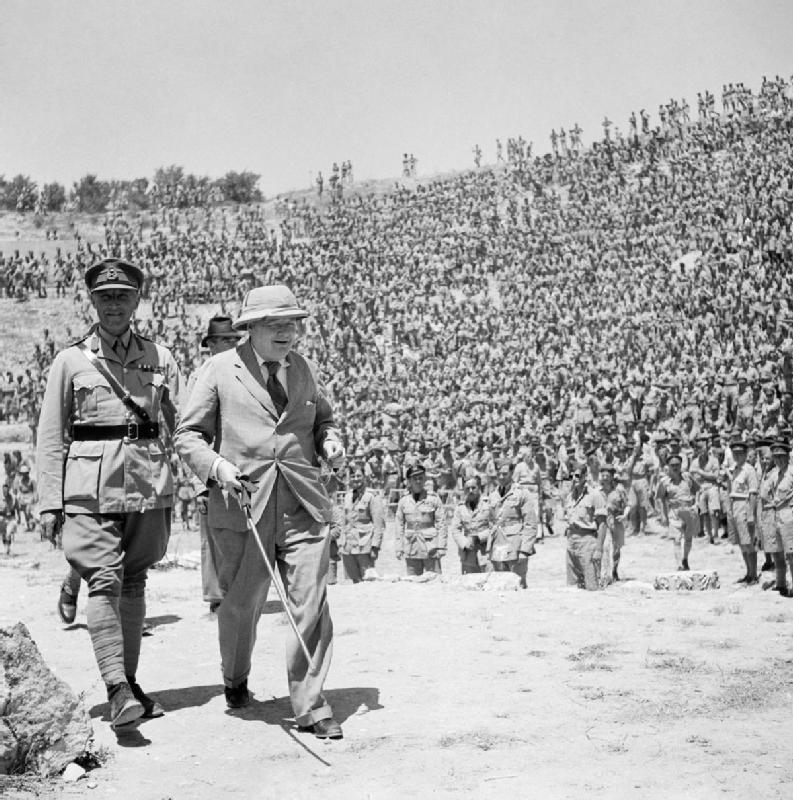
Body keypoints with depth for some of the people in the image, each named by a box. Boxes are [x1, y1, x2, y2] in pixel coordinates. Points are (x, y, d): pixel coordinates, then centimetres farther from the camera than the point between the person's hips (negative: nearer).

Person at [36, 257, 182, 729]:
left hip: (148, 481, 3)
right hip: (91, 484, -2)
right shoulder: (71, 361, 5)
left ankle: (129, 683, 19)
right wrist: (50, 501, -1)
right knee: (105, 581, -13)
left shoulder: (159, 357, 10)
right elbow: (51, 437, 5)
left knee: (134, 583, 9)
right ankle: (118, 690, -18)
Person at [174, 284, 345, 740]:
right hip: (241, 505, -2)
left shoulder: (307, 370, 12)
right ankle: (235, 681, 39)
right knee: (241, 604, 11)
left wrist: (331, 442, 4)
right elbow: (188, 435, 3)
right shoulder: (220, 371, 1)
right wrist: (217, 466, -15)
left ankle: (310, 706, 7)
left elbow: (323, 419, 27)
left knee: (311, 605, -4)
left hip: (303, 505, 2)